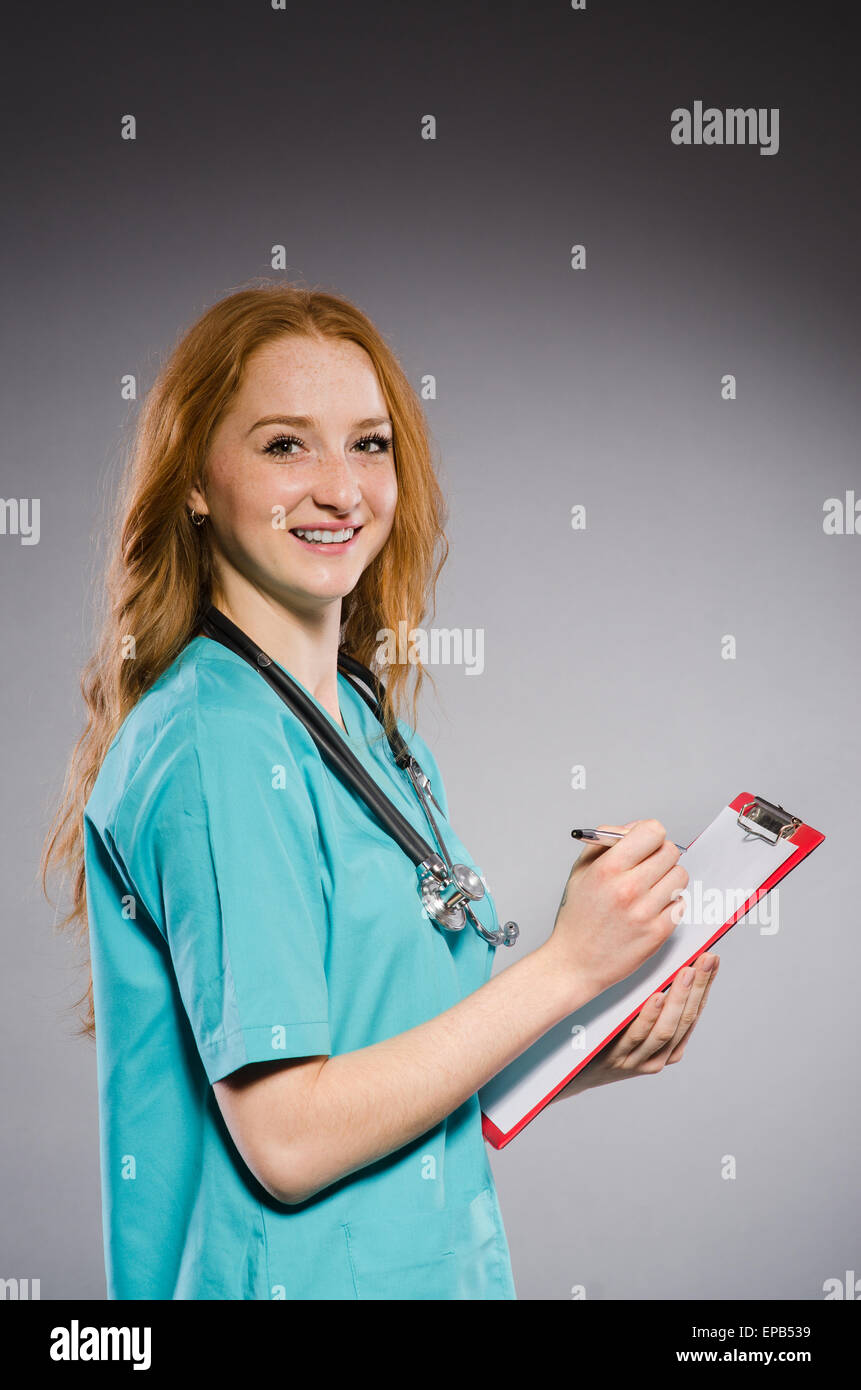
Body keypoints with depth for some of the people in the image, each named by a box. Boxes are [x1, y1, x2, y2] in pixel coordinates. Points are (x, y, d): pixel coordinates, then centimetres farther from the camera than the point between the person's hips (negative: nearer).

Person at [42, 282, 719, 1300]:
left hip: (437, 1264, 7)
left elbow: (396, 1078, 11)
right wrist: (567, 965, -21)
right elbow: (287, 1139, -22)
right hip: (295, 1277, -7)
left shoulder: (383, 735, 5)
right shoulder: (211, 742, -19)